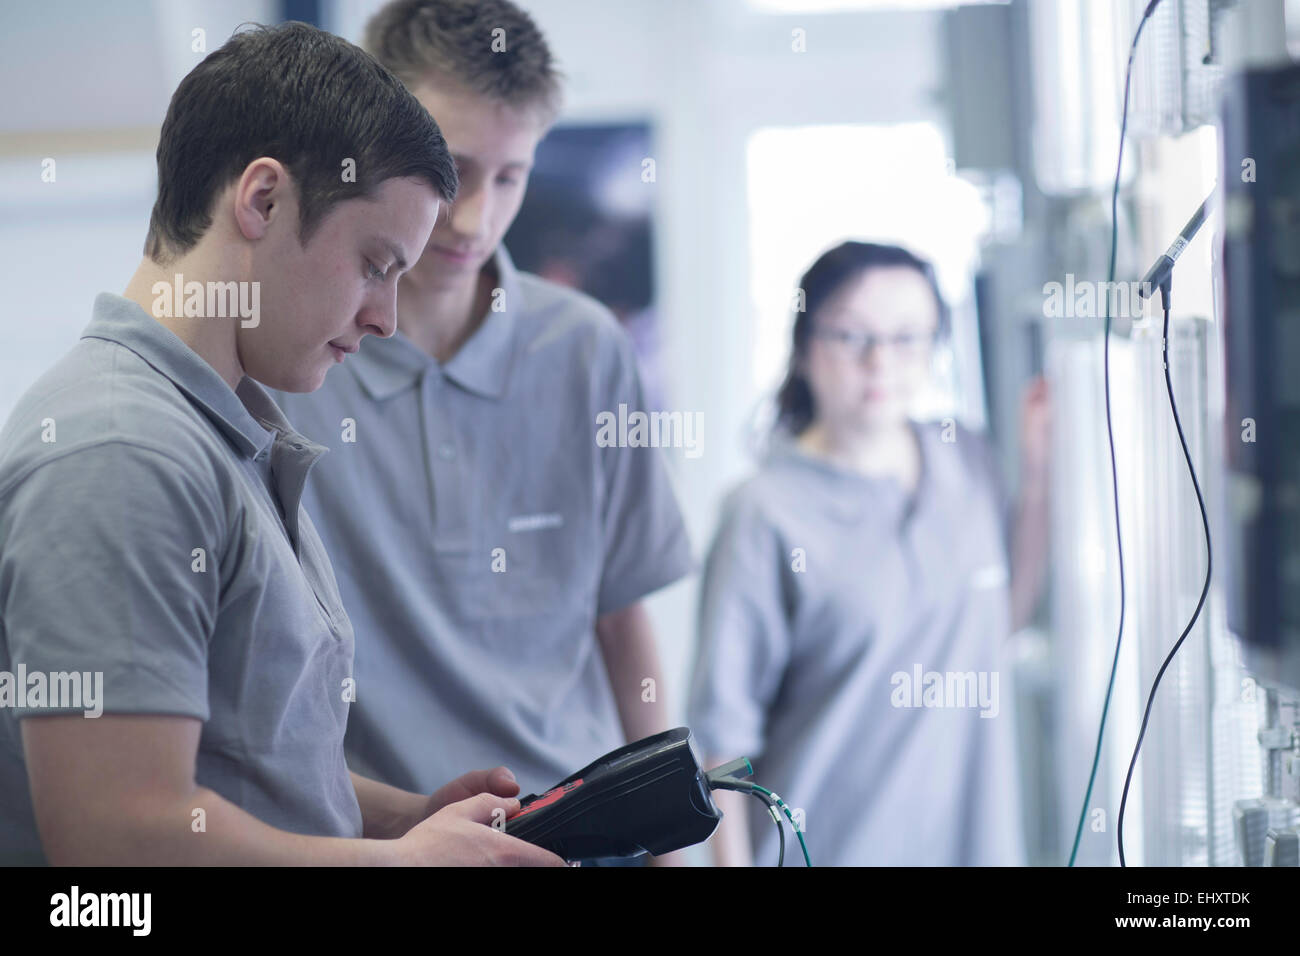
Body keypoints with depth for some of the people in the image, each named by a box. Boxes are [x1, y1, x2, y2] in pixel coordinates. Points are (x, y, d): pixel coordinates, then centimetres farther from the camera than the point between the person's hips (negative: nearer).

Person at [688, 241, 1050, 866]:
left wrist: (1041, 474, 10)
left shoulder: (964, 462, 5)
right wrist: (731, 858, -11)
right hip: (832, 846, -5)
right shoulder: (770, 514, -11)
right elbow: (726, 724, -9)